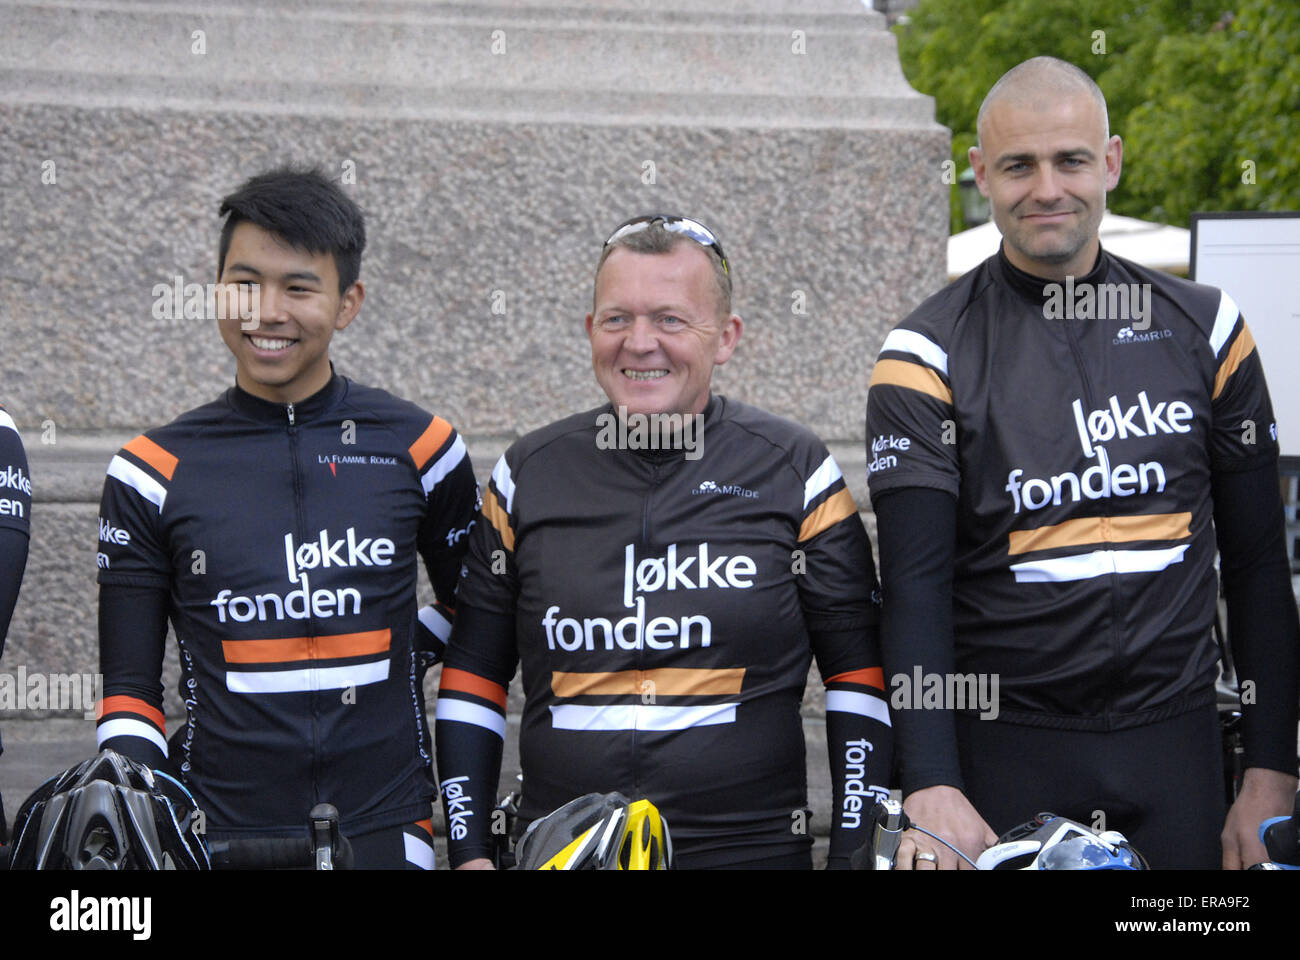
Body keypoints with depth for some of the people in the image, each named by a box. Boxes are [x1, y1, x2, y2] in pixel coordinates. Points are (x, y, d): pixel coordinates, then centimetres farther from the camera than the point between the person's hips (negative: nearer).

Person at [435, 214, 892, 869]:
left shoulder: (795, 471, -1)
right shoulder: (527, 476, 4)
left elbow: (858, 674, 1)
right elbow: (473, 675, 9)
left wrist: (853, 855, -5)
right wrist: (470, 852, 2)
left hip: (751, 847, -1)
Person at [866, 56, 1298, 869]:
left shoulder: (1201, 328, 5)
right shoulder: (929, 354, -3)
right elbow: (916, 586, -9)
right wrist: (932, 787, -21)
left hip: (1175, 742, 2)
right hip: (1005, 751, -2)